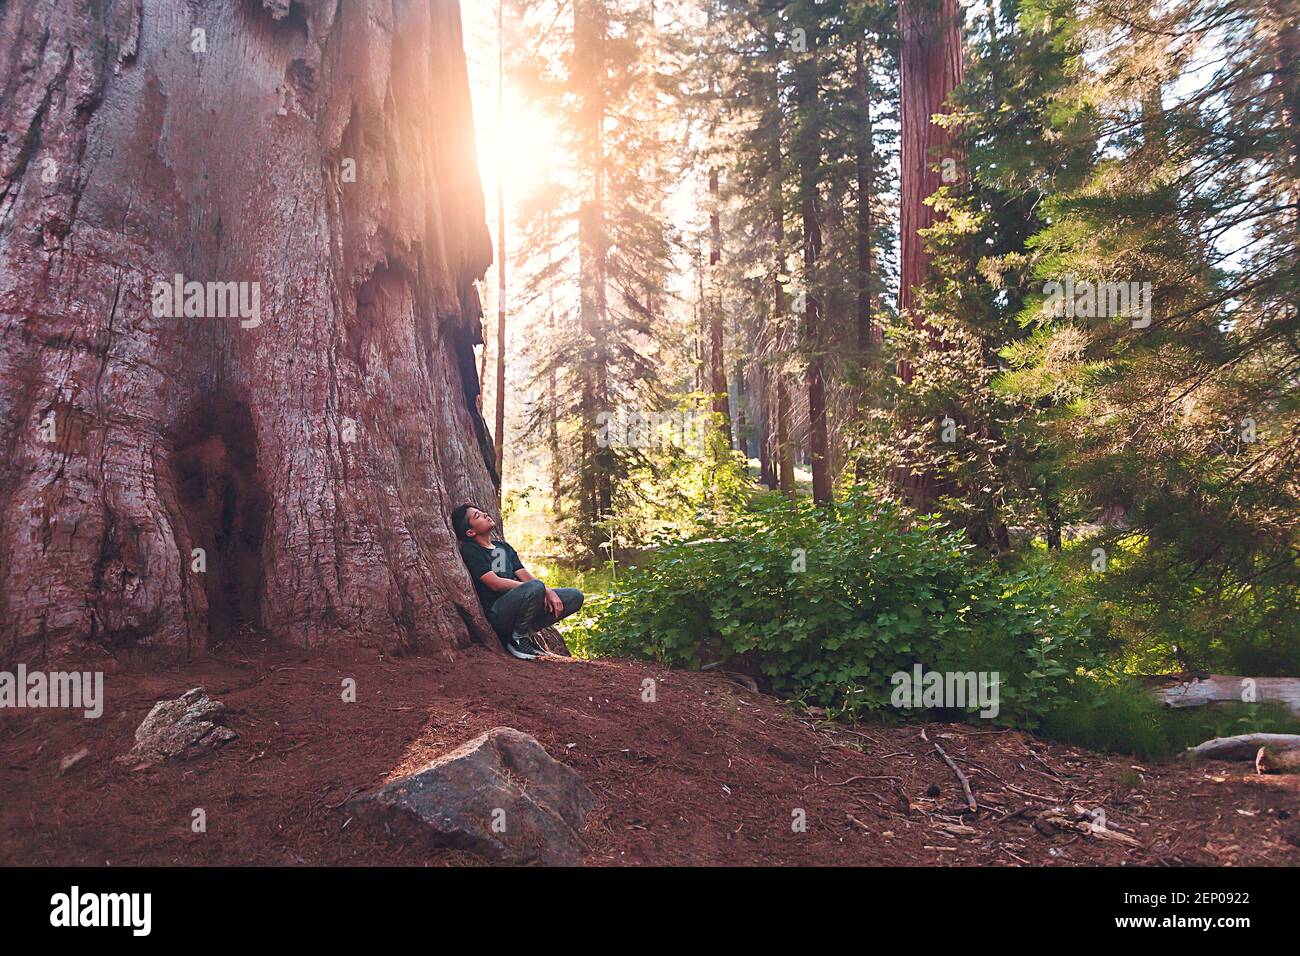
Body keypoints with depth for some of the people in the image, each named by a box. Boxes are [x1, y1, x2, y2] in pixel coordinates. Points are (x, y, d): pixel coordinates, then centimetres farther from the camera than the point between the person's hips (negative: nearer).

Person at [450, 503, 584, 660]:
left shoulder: (503, 546, 24)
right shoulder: (470, 551, -2)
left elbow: (523, 574, 14)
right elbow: (495, 583, -14)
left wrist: (548, 591, -6)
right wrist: (540, 588, -14)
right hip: (496, 611, -8)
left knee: (575, 596, -3)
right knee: (535, 587, -36)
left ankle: (526, 632, 3)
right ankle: (517, 639, -12)